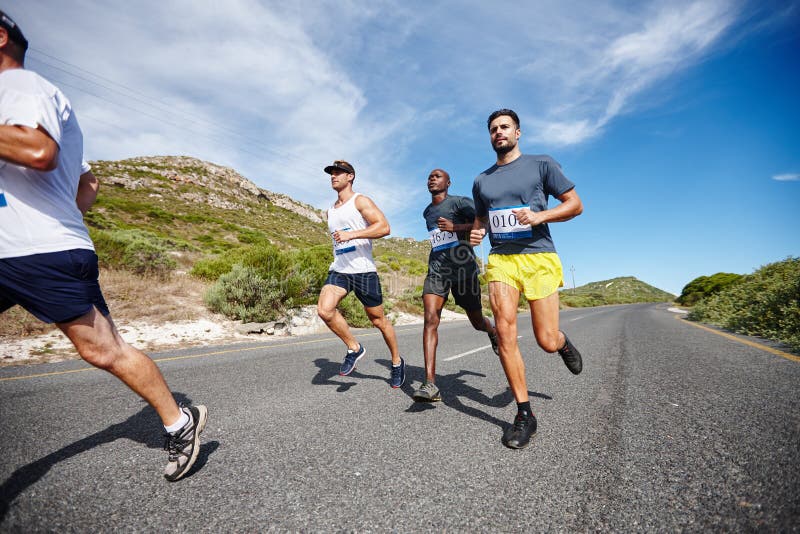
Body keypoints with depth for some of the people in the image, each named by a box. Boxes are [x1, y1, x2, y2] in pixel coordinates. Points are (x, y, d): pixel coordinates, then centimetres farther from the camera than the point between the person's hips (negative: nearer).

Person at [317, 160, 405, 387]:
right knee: (324, 310, -19)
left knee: (378, 319, 5)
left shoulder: (360, 201, -2)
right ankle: (354, 348, 4)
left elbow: (384, 227, -16)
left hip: (364, 270, -6)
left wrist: (352, 234, -23)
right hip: (338, 270, 6)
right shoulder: (331, 211, 20)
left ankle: (397, 362, 26)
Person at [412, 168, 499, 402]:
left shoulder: (460, 202, 0)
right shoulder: (427, 212, 19)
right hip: (436, 269, 4)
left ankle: (493, 332, 49)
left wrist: (456, 227, -21)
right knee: (430, 319, -18)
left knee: (477, 322, 10)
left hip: (463, 268, -3)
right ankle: (430, 384, -21)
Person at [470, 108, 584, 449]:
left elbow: (575, 204, 6)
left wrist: (540, 216, -13)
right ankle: (524, 414, 2)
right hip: (500, 259, 3)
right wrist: (475, 233, 4)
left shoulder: (542, 165, 8)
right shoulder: (482, 180, 19)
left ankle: (563, 342, 37)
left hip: (538, 258, -2)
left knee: (546, 341, -3)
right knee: (505, 333, -12)